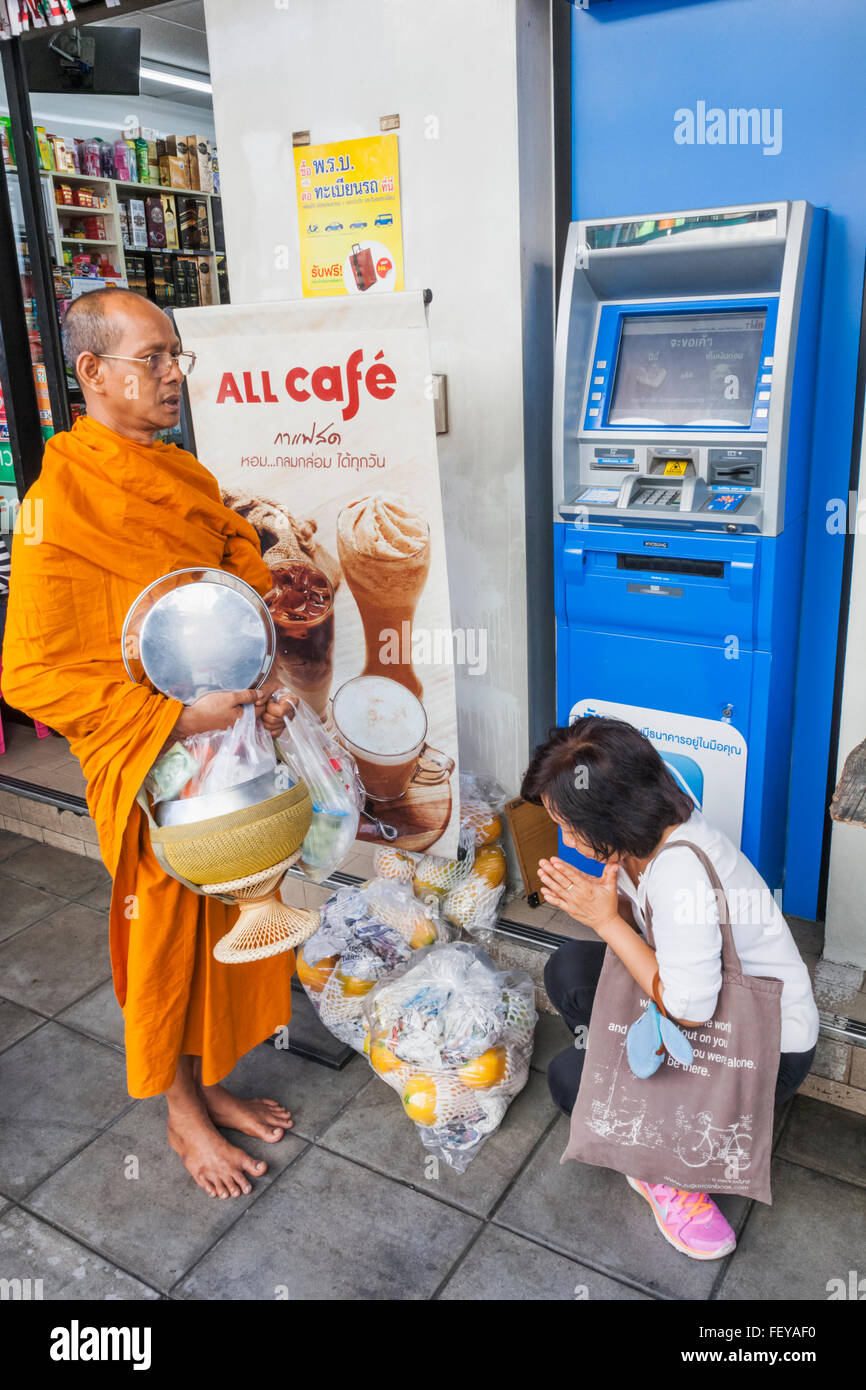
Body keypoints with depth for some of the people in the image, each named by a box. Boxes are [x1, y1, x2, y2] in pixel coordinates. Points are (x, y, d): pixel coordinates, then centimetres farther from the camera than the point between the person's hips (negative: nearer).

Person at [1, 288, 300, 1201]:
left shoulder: (188, 479, 6)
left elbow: (245, 583, 13)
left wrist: (258, 695, -4)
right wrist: (179, 716, -23)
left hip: (228, 748, 7)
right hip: (146, 767, -7)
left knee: (223, 923, 18)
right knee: (162, 934, 11)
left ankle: (210, 1082, 41)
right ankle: (181, 1112, 34)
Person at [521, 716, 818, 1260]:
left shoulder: (681, 872, -35)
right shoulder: (650, 831, -9)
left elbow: (689, 1010, -28)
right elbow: (639, 917, 6)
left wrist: (607, 919, -23)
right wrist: (592, 899, -16)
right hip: (702, 993, 9)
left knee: (570, 1077, -17)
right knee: (569, 969, -3)